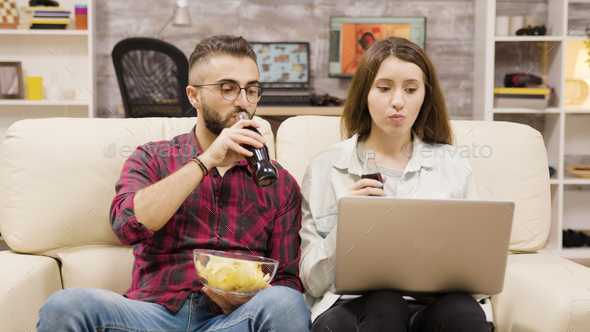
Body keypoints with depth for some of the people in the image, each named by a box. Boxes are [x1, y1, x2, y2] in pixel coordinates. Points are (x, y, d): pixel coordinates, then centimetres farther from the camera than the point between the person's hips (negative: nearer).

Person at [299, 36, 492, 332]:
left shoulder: (453, 167, 15)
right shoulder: (325, 168, 9)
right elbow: (312, 281, 6)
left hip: (434, 304, 2)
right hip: (353, 305, -1)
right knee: (382, 306, -35)